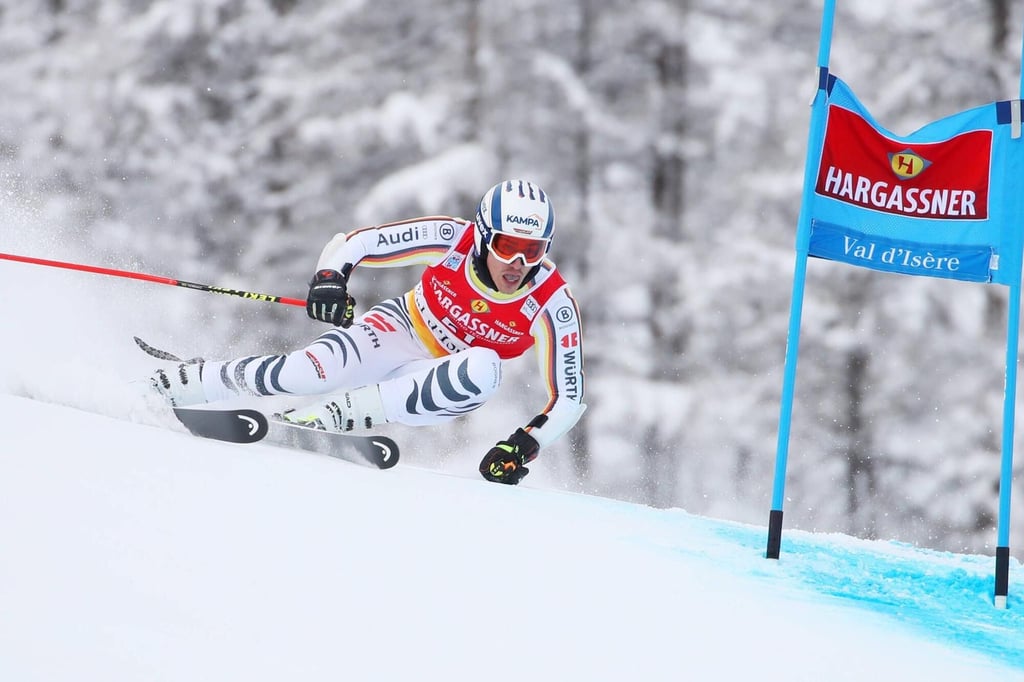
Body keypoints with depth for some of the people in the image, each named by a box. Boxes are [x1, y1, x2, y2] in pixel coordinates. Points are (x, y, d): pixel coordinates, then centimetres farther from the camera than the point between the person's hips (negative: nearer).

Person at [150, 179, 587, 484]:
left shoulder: (552, 304, -23)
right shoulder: (452, 239, -22)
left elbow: (568, 399, -18)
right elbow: (352, 243, -15)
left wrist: (526, 445, -34)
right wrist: (329, 279, -36)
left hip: (443, 382, 0)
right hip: (399, 329, 0)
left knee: (484, 371, -37)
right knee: (311, 372, -30)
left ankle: (332, 416, -31)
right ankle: (163, 386, -10)